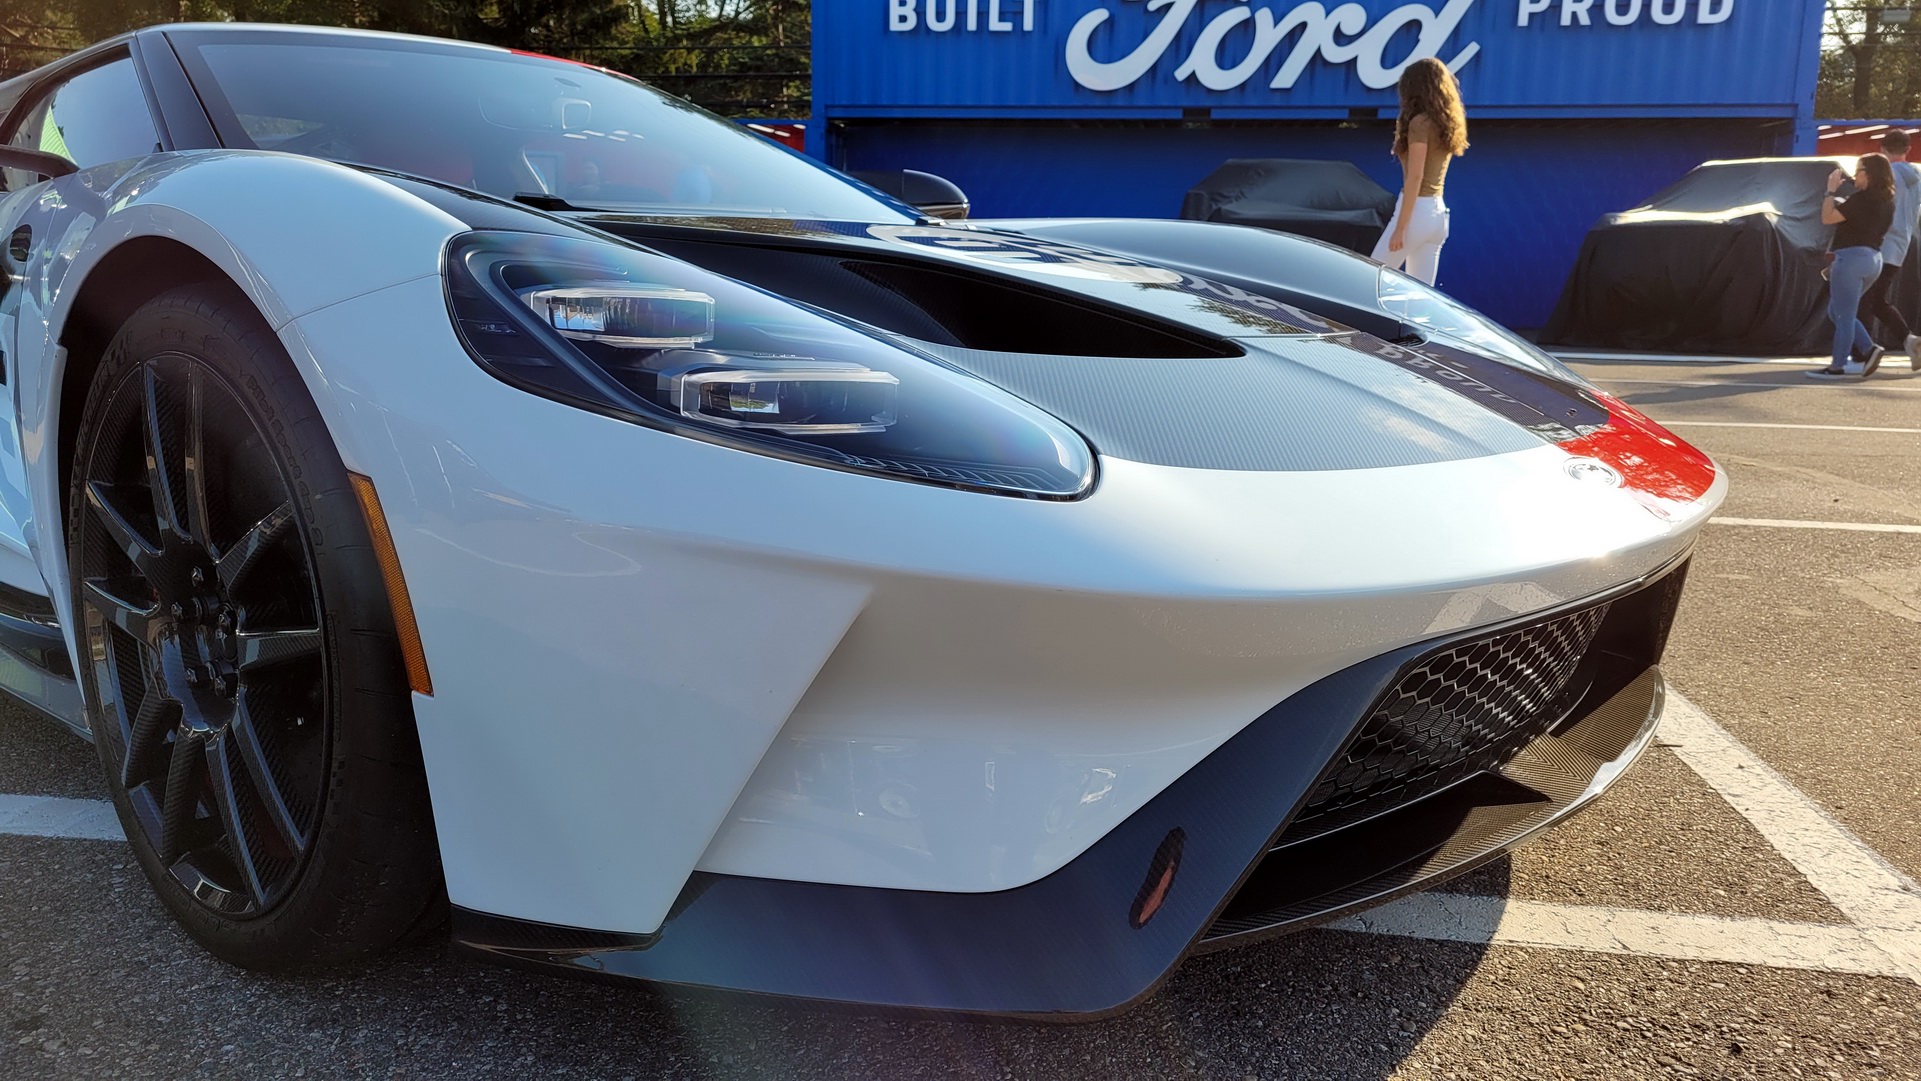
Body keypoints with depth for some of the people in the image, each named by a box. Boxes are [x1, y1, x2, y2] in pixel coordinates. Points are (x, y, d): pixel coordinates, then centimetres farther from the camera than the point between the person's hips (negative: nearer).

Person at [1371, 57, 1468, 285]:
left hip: (1417, 210, -9)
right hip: (1439, 212, 9)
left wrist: (1400, 228, -18)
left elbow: (1415, 178, -17)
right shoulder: (1447, 123, 14)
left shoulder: (1420, 122, -12)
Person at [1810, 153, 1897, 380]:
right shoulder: (1887, 201, 14)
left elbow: (1827, 218, -16)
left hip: (1853, 257, -9)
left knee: (1843, 315, -4)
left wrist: (1831, 190, -6)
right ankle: (1868, 350, 10)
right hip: (1873, 259, 9)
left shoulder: (1863, 198, -14)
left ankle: (1838, 367, -1)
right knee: (1836, 311, 18)